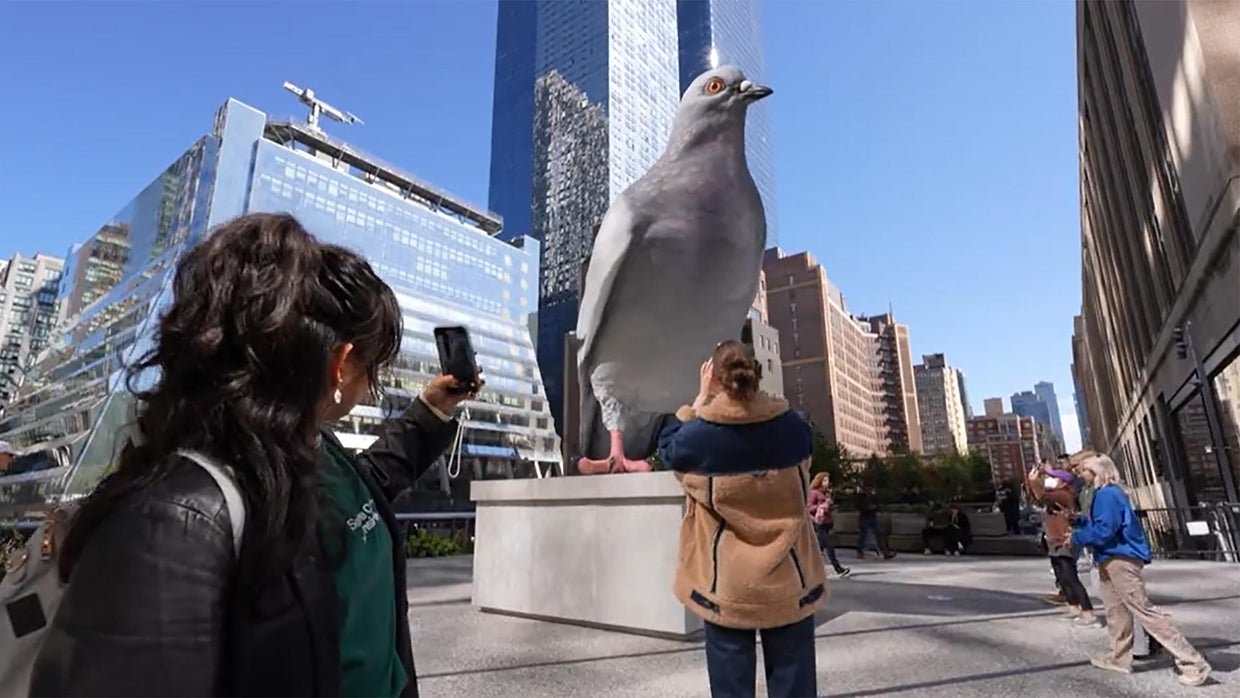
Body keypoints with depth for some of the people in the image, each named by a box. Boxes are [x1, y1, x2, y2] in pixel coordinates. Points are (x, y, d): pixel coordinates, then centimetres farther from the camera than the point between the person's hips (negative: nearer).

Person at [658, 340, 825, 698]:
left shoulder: (698, 437, -16)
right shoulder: (796, 429, -9)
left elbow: (668, 445, 7)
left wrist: (700, 399, 6)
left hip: (726, 586, -2)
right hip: (790, 581, 2)